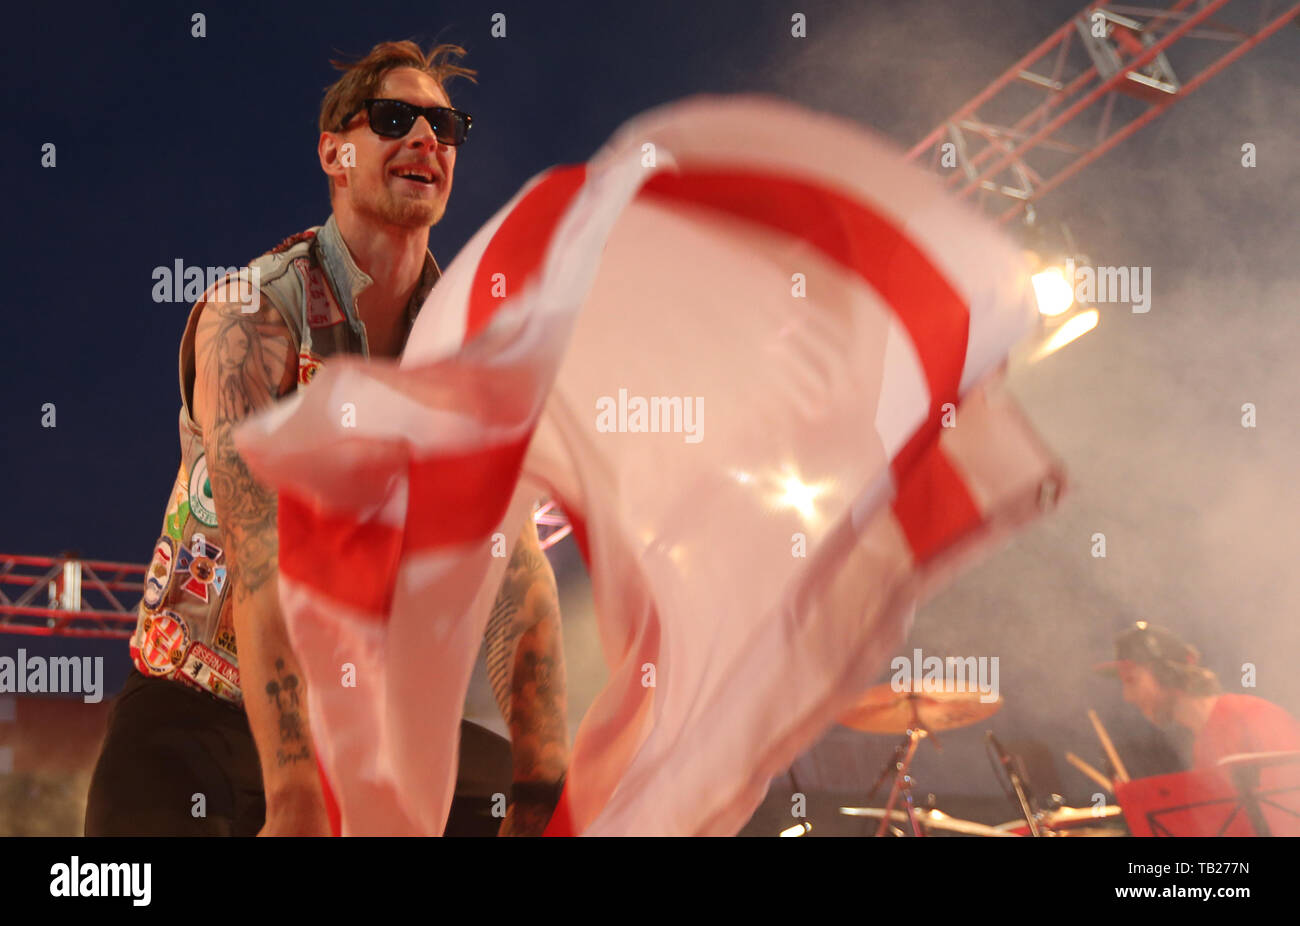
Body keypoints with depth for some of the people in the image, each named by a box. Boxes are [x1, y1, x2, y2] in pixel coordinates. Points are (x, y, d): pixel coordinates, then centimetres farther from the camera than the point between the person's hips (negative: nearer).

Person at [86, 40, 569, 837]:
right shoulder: (251, 314, -17)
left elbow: (516, 559, -15)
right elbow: (261, 560, -29)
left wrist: (543, 784, -28)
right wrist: (294, 798, -39)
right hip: (198, 712, -4)